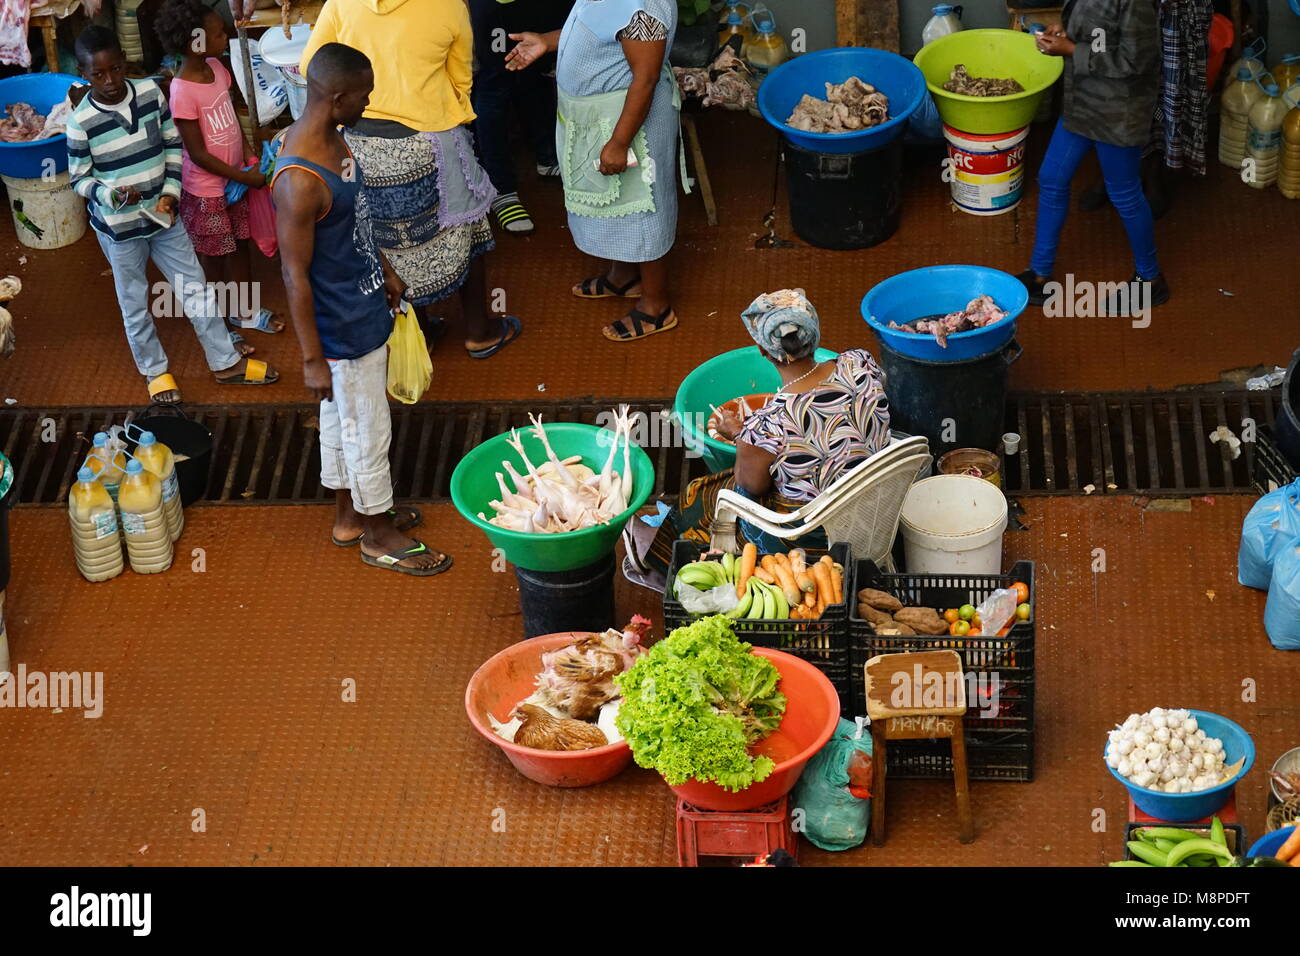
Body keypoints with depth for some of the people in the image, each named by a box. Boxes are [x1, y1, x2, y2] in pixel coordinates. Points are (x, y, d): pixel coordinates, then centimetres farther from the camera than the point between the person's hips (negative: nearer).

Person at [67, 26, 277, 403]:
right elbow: (79, 178, -10)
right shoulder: (81, 121, -19)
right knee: (135, 305, 14)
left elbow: (173, 145, 1)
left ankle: (226, 363, 29)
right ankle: (155, 370, 36)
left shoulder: (150, 91, -10)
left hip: (162, 216, 3)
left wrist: (170, 193, -9)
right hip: (119, 226, -3)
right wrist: (111, 194, -29)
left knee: (196, 289, 13)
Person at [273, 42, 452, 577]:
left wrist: (384, 270, 24)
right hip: (343, 332, -9)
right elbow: (296, 276, -25)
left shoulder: (331, 139, -3)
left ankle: (350, 516, 42)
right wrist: (312, 358, -20)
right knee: (368, 433, 10)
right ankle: (378, 538, 28)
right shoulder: (299, 182, -32)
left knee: (341, 422, 25)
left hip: (365, 309, 9)